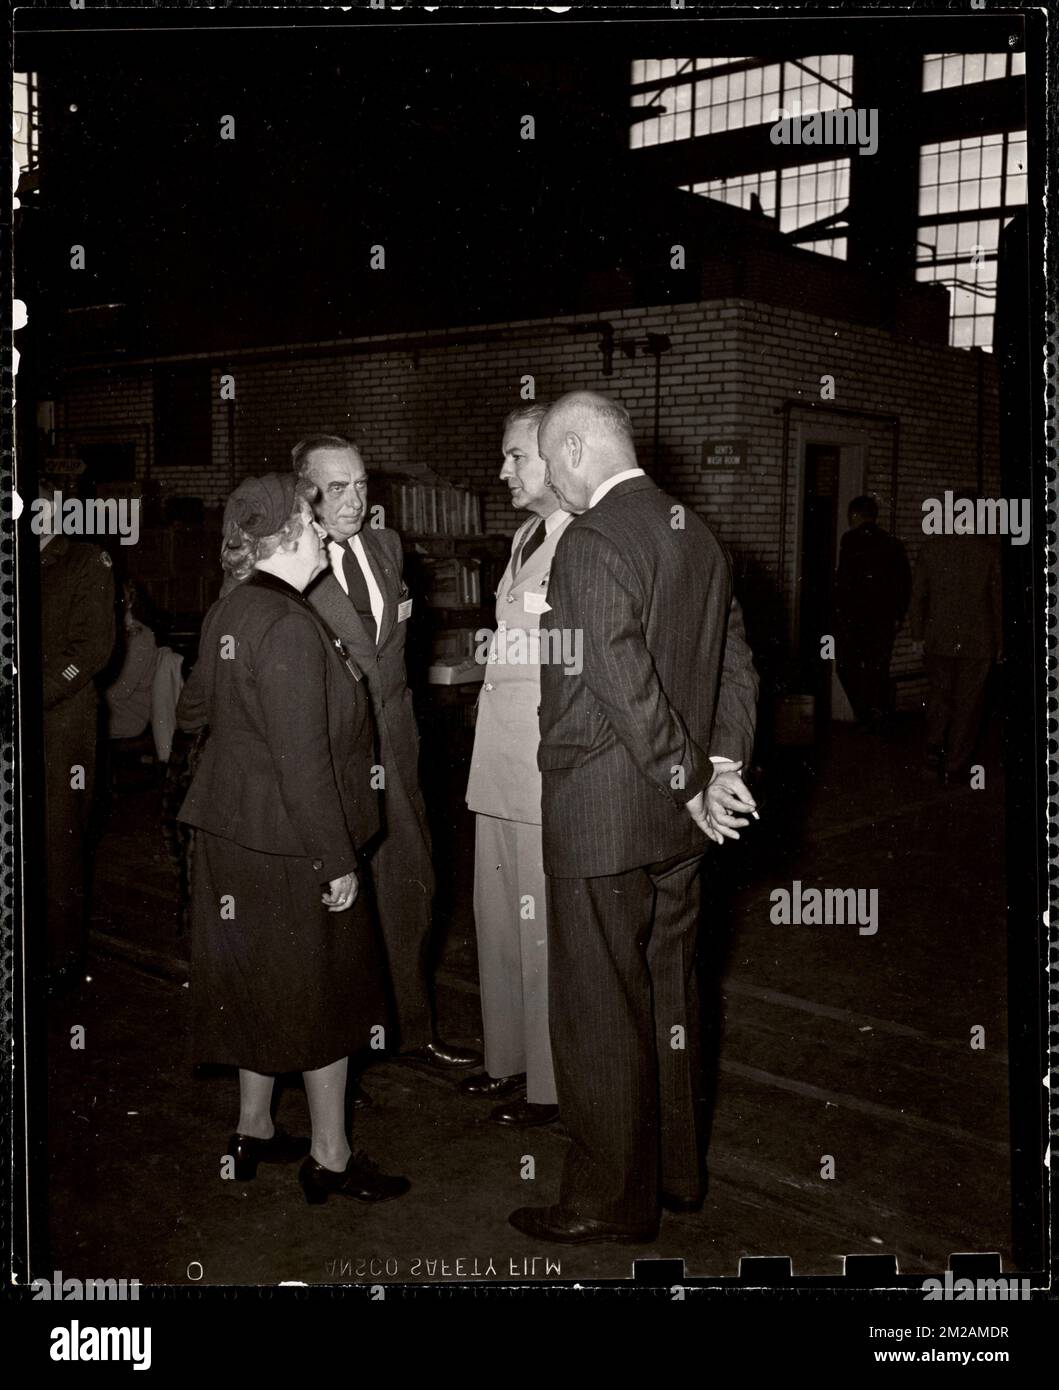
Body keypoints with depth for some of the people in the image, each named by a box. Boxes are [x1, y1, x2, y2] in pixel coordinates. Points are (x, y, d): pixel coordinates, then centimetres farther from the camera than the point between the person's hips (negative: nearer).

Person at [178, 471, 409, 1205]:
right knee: (322, 992, 5)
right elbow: (303, 762, -24)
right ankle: (329, 1157, 19)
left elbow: (210, 700, 16)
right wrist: (338, 862, -18)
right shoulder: (290, 628, -23)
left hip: (232, 834, 9)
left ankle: (254, 1131, 34)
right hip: (290, 844, -9)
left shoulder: (227, 613, 6)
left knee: (261, 985, 20)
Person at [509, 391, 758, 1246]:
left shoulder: (591, 543, -18)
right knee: (669, 995, 20)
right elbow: (738, 662, 9)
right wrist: (722, 768, 3)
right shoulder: (696, 534, 8)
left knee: (600, 1012, 5)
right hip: (675, 821, 9)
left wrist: (694, 786, -16)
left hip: (600, 815, -8)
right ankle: (677, 1170, 35)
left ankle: (612, 1200, 20)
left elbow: (625, 685, -24)